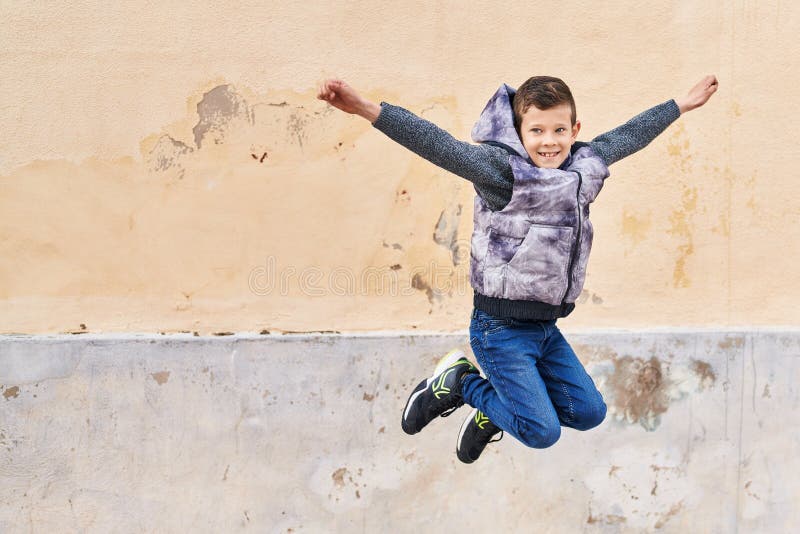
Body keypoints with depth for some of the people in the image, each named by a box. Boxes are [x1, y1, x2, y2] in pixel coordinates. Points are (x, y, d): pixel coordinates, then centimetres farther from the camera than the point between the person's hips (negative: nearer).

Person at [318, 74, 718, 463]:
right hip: (501, 329, -8)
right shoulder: (502, 169, -18)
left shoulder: (586, 167, 4)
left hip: (546, 327, 8)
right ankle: (459, 382, 11)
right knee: (542, 432, -9)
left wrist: (682, 105, 32)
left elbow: (628, 137, 20)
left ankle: (493, 411, 27)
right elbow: (439, 146, -30)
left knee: (589, 413, 13)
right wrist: (367, 109, -43)